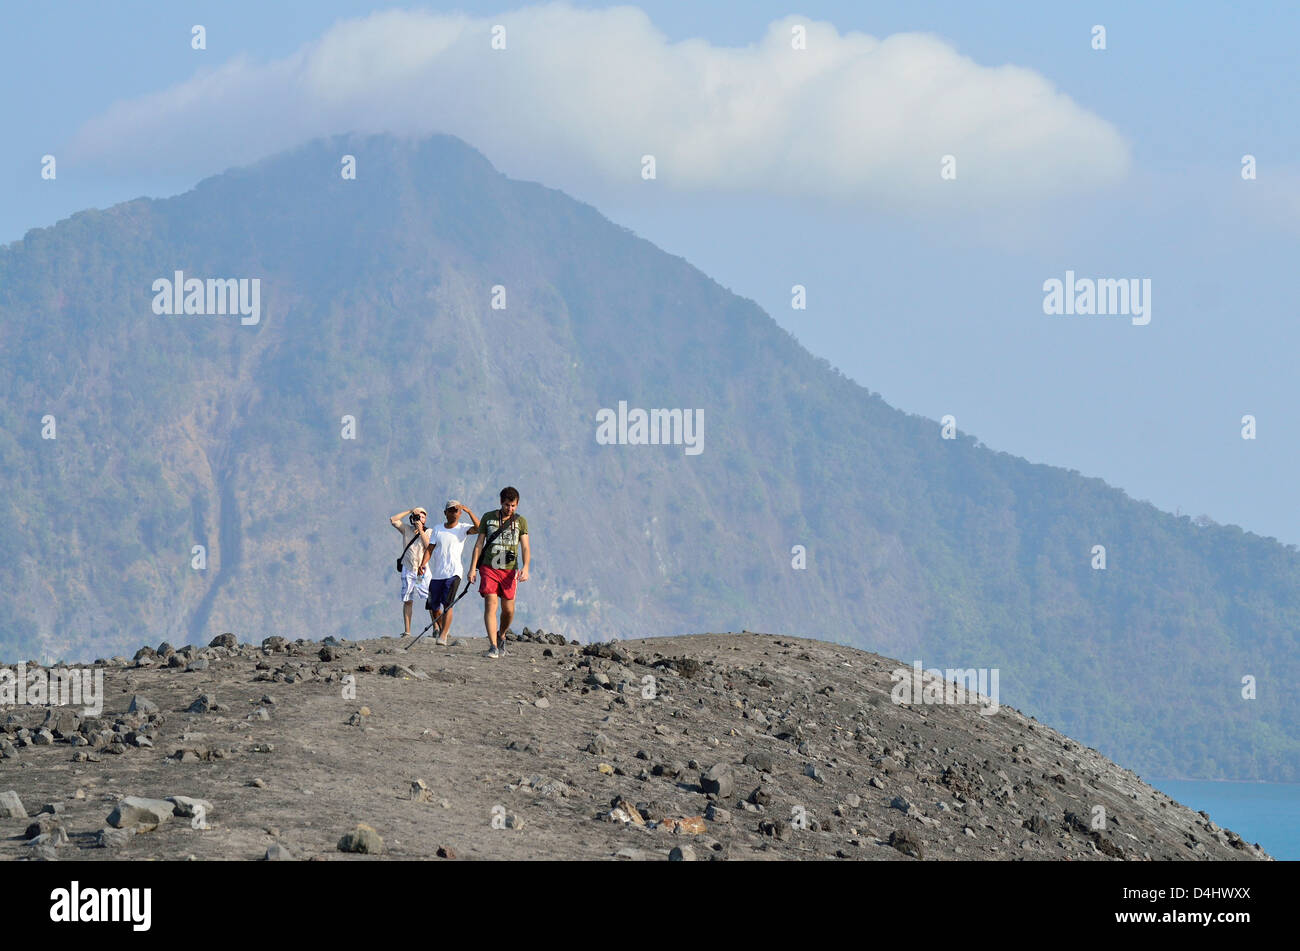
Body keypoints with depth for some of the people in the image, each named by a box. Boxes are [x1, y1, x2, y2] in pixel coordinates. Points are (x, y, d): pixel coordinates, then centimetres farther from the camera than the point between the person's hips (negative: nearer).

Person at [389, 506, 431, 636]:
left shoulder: (428, 532, 3)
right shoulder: (406, 529, 9)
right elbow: (393, 520, -1)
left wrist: (421, 531, -12)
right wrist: (410, 511, -2)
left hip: (423, 570, -2)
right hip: (408, 570, 2)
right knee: (407, 601, 1)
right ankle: (407, 632, 3)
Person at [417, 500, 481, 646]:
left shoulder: (462, 528, 2)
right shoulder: (437, 529, 12)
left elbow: (478, 528, -17)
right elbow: (430, 548, 9)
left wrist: (469, 512, -25)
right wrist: (423, 564, -6)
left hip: (454, 572, -4)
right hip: (436, 573, 4)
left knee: (447, 604, -19)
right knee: (433, 606, 9)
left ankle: (443, 636, -22)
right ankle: (440, 628, 33)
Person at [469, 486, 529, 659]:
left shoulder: (520, 521, 6)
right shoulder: (488, 518, 6)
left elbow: (525, 548, 1)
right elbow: (479, 544, 7)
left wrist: (525, 568, -16)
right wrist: (473, 568, 0)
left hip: (509, 570, 1)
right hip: (489, 567, -1)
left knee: (508, 609, 2)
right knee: (490, 605, -13)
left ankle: (502, 636, 31)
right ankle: (493, 646, -15)